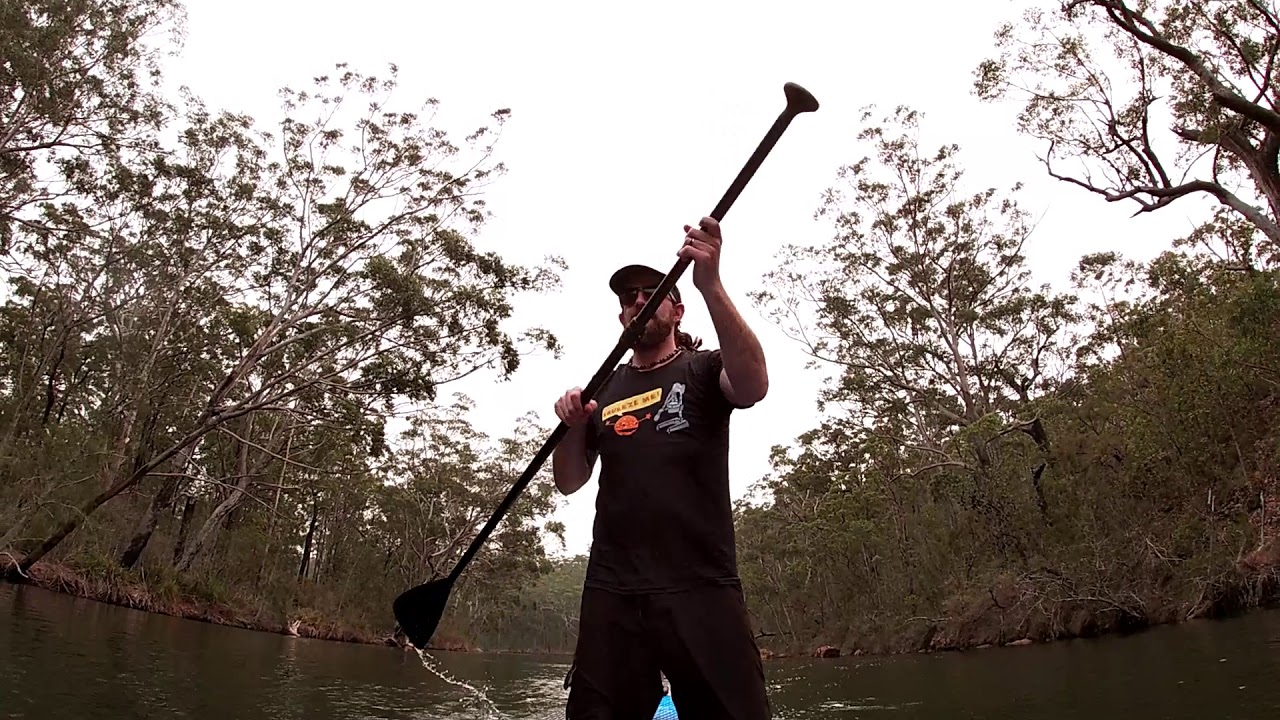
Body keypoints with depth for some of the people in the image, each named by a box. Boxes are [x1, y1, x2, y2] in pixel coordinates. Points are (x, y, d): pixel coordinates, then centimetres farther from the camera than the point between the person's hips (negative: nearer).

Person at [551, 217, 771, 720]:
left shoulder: (703, 370, 6)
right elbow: (569, 483, 15)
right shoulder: (603, 389, 17)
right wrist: (573, 427, -6)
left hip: (701, 588, -3)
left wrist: (710, 285, -28)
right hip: (612, 591, 3)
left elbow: (753, 385, -18)